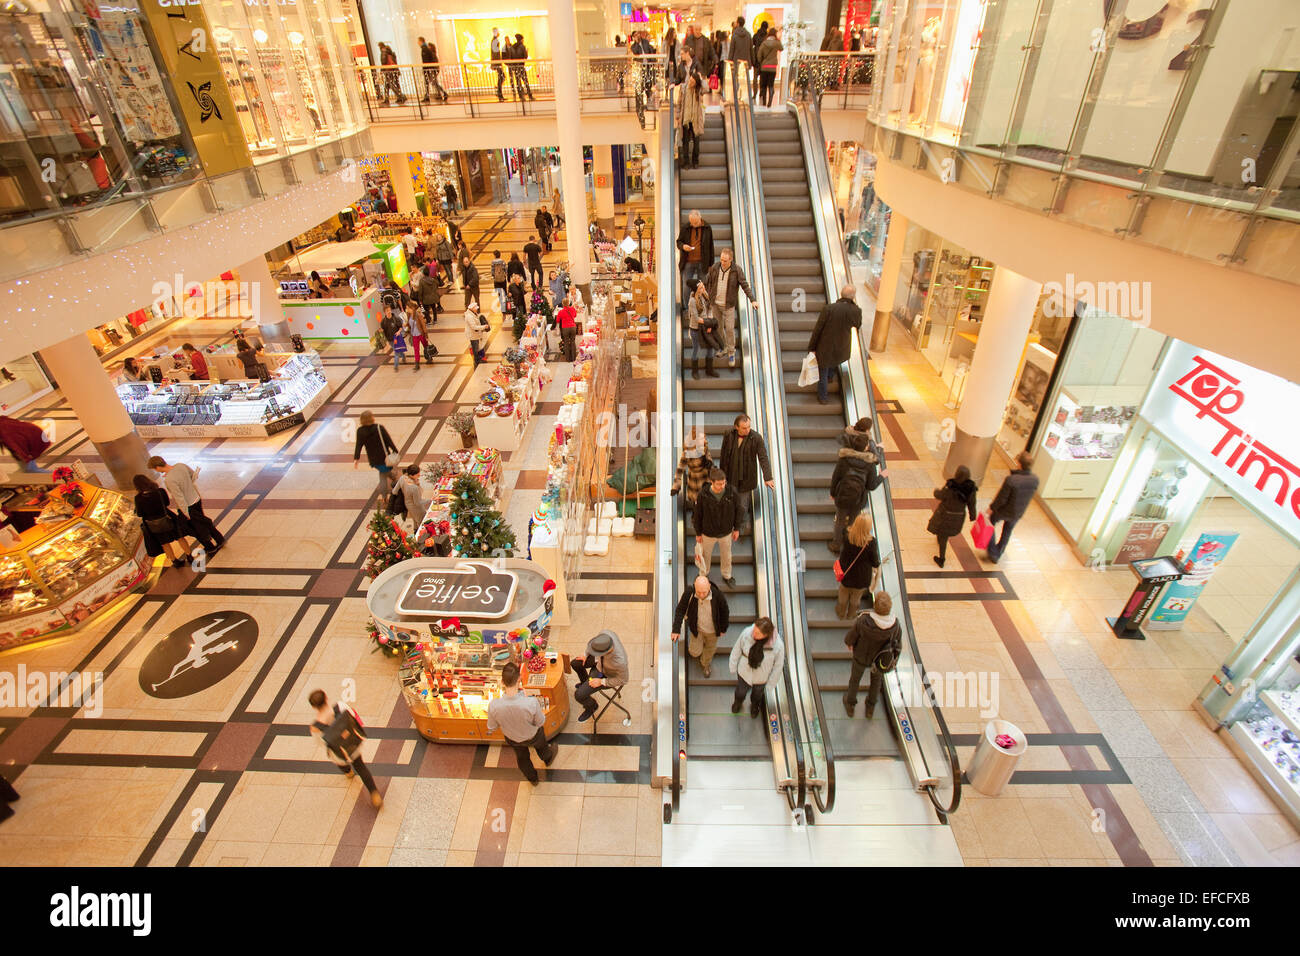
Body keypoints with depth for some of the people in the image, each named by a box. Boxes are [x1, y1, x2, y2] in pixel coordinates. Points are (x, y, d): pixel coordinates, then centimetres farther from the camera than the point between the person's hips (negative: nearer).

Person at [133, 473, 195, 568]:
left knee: (164, 543, 22)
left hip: (153, 525, 0)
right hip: (166, 519, 0)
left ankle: (175, 561, 33)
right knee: (179, 537, 21)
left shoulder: (139, 498, -24)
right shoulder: (160, 491, -21)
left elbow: (139, 514, -11)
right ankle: (189, 557, 30)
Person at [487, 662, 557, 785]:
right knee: (541, 747, 36)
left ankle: (532, 779, 64)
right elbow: (540, 722, -21)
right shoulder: (532, 702, -43)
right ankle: (548, 758, 70)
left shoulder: (493, 705, -38)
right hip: (533, 737, -2)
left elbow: (491, 729, -16)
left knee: (521, 757, 35)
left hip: (512, 739, 2)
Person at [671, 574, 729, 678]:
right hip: (696, 627, 0)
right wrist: (676, 629, -21)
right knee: (695, 652, 12)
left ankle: (705, 664, 58)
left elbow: (725, 613, -15)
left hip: (712, 629, 0)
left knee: (710, 649, 25)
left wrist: (723, 629, -1)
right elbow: (680, 610, -18)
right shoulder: (689, 593, -33)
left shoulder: (718, 596, -35)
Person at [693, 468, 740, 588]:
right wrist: (698, 533, -5)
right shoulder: (703, 494, -27)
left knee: (727, 555, 24)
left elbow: (737, 510, -6)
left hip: (726, 532, 1)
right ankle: (704, 575, 53)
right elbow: (697, 514, -13)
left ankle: (727, 576, 52)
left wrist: (737, 528, 2)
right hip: (708, 533, -1)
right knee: (706, 554, 24)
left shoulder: (731, 493, -23)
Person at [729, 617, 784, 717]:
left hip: (761, 677, 0)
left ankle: (754, 705, 69)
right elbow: (737, 650, -14)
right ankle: (738, 701, 67)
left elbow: (778, 666, -17)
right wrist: (733, 667, 0)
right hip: (744, 672, 0)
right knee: (741, 691, 31)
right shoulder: (747, 633, -35)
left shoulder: (778, 645, -37)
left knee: (757, 693, 33)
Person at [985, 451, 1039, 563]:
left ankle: (993, 553, 33)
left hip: (1003, 510, -4)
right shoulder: (1035, 479, -19)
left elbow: (1001, 498, -24)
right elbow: (1030, 495, -2)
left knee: (990, 524, 26)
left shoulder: (1010, 480, -35)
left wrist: (991, 508, -7)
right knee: (1007, 531, 28)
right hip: (1018, 513, 4)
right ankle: (998, 553, 48)